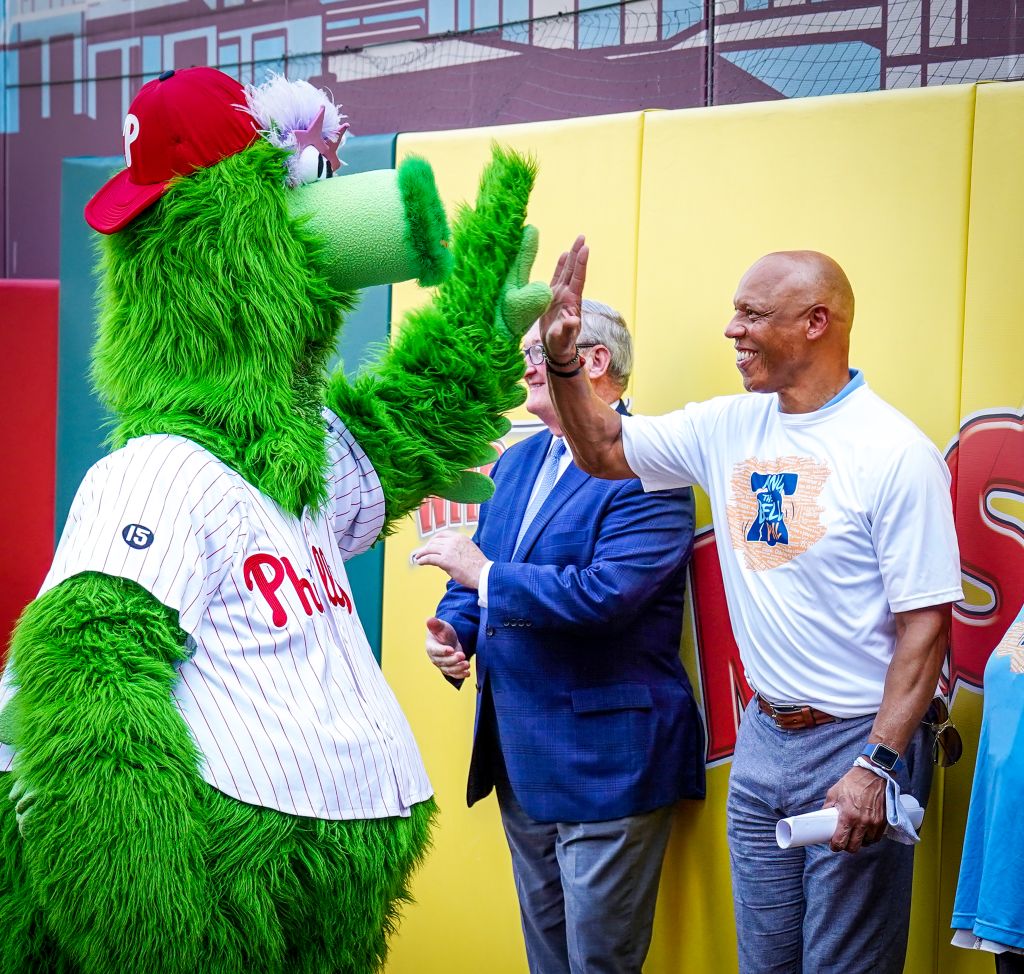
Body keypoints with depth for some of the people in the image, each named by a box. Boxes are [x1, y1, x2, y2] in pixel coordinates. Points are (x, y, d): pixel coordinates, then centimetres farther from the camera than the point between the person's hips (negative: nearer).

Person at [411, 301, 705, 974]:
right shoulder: (517, 462, 13)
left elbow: (606, 593, -27)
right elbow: (478, 575, 18)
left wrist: (484, 575, -21)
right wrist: (455, 629, -3)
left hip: (605, 760, -8)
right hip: (519, 758, 8)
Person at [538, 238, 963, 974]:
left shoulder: (896, 453, -15)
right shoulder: (731, 427, 3)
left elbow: (925, 623, -16)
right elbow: (605, 451, 14)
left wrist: (878, 765, -20)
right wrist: (563, 358, -2)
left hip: (856, 744, -6)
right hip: (763, 740, 6)